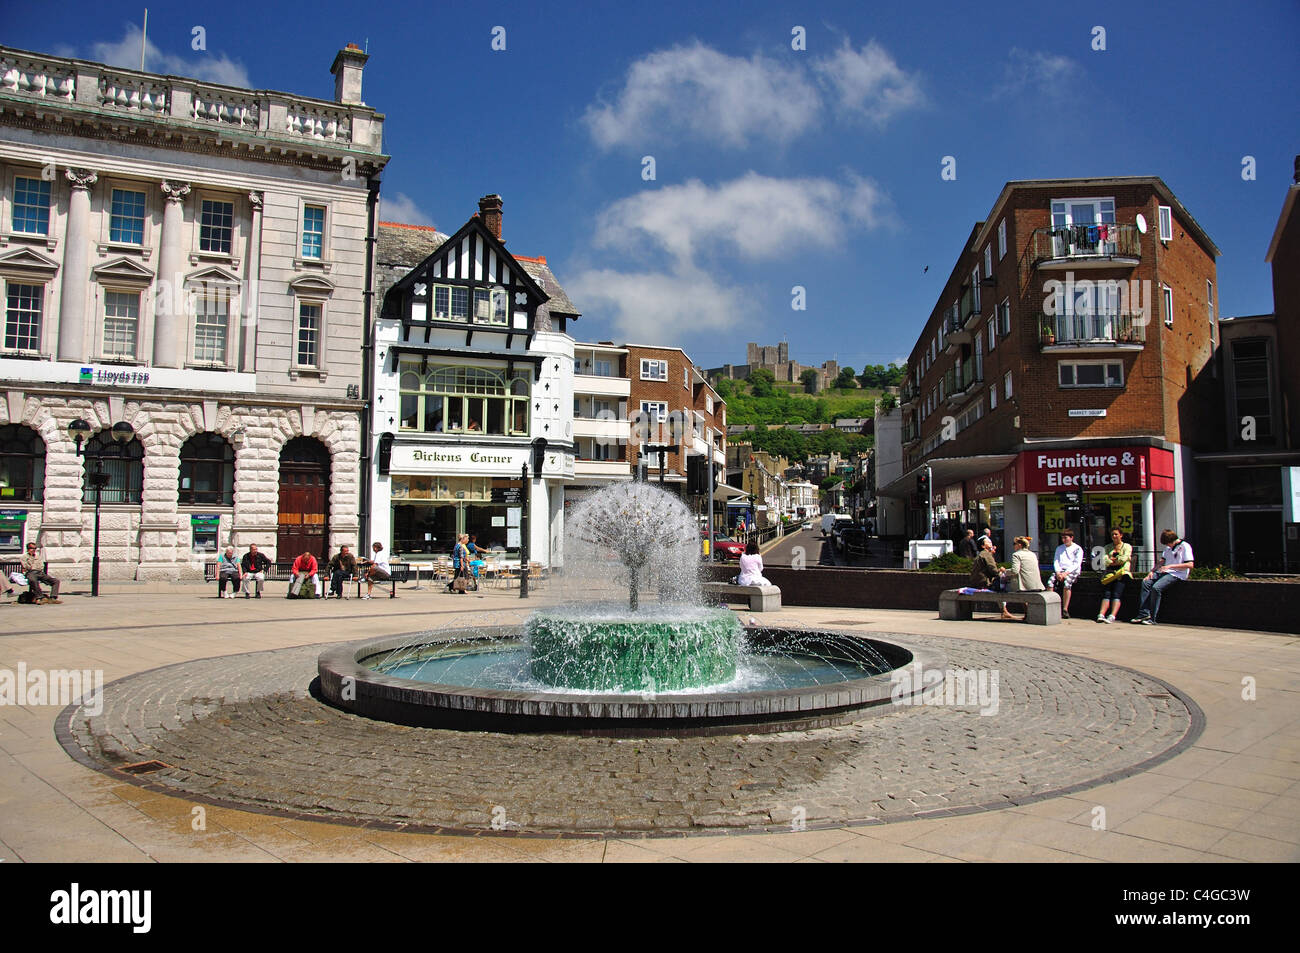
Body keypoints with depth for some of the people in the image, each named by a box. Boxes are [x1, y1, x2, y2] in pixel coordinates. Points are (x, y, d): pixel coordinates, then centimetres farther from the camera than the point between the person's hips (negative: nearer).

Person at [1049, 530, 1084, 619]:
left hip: (1072, 571, -4)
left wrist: (1066, 573, -17)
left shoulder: (1078, 549, 7)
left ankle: (1065, 610, -33)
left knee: (1066, 583, -36)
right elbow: (1055, 561, 14)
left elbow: (1076, 564, -3)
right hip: (1060, 570, 4)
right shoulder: (1059, 548, 23)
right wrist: (1058, 572, -6)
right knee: (1050, 582, -28)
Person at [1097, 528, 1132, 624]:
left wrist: (1112, 560, 6)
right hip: (1109, 572, 3)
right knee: (1106, 593, -18)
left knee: (1116, 594, -22)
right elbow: (1105, 560, 8)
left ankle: (1112, 616, -37)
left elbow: (1124, 558, -2)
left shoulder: (1127, 546, 16)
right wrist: (1117, 560, -6)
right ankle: (1101, 615, -32)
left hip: (1122, 573, -3)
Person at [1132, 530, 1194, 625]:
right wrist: (1152, 571, 5)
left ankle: (1152, 618, -21)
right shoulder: (1168, 547, 18)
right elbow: (1162, 562, 22)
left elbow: (1190, 565, -16)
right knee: (1146, 582, -14)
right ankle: (1144, 613, -19)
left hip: (1176, 574, -8)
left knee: (1156, 587, -28)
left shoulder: (1185, 546, -7)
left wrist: (1171, 566, -19)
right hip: (1165, 572, 8)